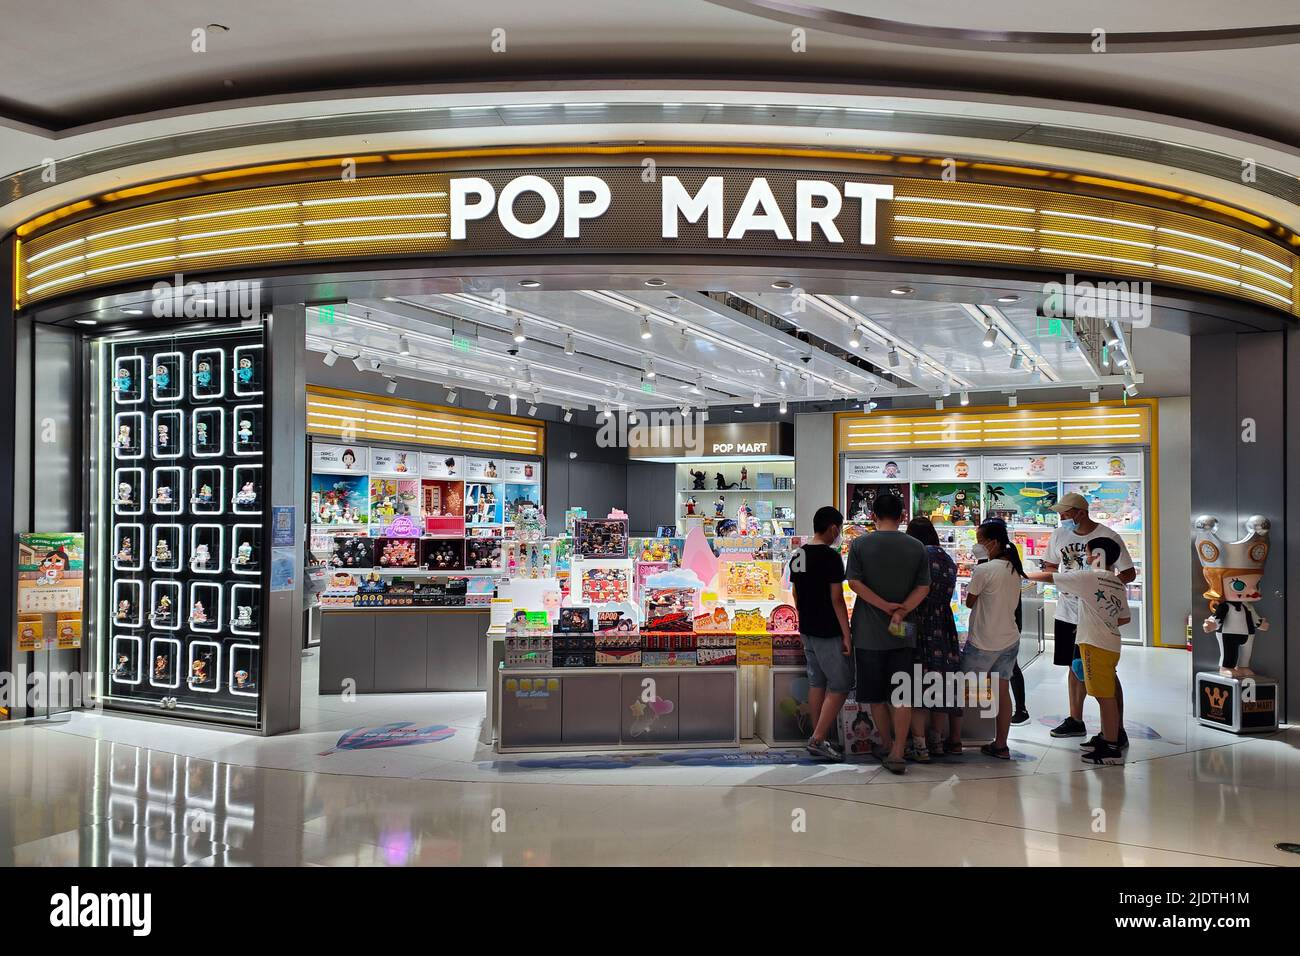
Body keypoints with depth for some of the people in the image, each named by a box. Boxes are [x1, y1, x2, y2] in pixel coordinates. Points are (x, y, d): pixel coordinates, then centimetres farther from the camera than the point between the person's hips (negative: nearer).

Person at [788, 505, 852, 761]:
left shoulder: (797, 555, 7)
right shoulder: (831, 556, -16)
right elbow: (837, 599, -17)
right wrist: (846, 634, -13)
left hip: (807, 630, 8)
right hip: (829, 633, -8)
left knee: (816, 683, 15)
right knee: (839, 685, 1)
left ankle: (817, 739, 20)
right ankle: (818, 739, -3)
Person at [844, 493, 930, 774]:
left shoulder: (860, 544, -3)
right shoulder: (916, 547, 2)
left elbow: (854, 582, -11)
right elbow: (923, 588, -4)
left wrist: (886, 606, -9)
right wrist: (900, 612, -12)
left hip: (868, 632, -1)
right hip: (903, 633, 1)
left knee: (875, 695, 13)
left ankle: (886, 746, 24)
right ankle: (897, 754, -2)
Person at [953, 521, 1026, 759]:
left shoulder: (983, 570, -19)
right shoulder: (1015, 570, 4)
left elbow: (969, 603, -9)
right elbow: (1011, 603, 11)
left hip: (983, 643, -7)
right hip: (1010, 640, 7)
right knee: (1002, 691, 12)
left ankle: (955, 739, 12)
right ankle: (1001, 745, 17)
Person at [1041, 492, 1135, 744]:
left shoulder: (1108, 537, -12)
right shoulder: (1059, 535, 4)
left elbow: (1129, 573, -7)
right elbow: (1049, 567, 17)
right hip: (1068, 612, 5)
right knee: (1076, 668, 16)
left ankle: (1118, 729, 3)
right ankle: (1076, 721, 29)